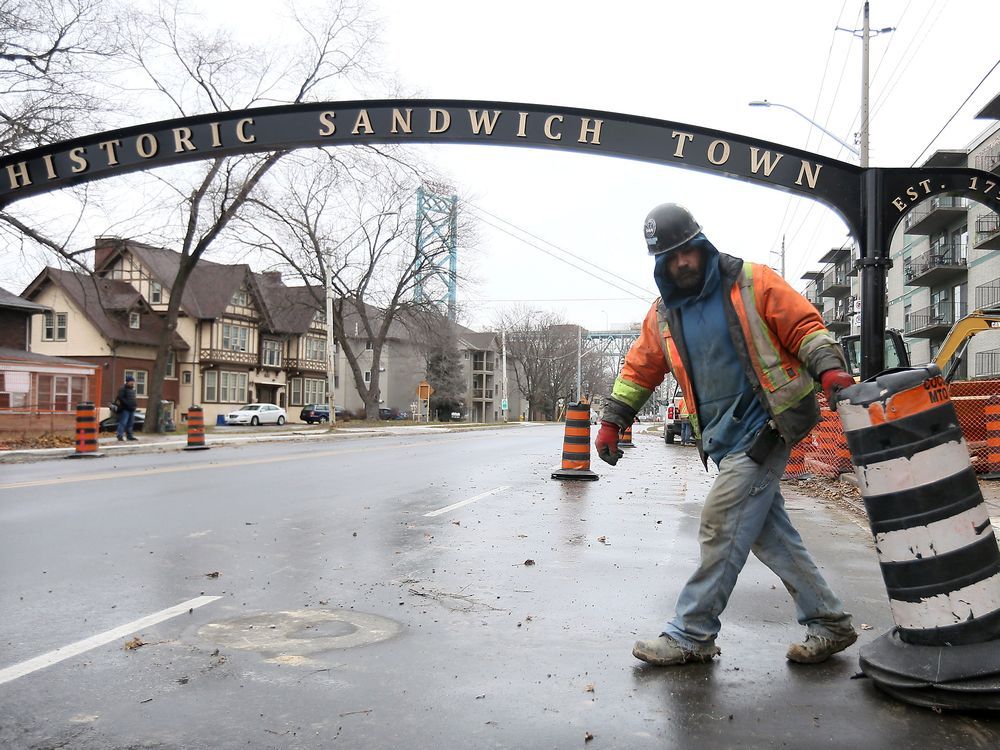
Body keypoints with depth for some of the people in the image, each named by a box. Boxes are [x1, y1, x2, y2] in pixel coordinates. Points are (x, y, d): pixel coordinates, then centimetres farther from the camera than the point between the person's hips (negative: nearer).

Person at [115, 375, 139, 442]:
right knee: (123, 422, -12)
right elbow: (120, 398, -17)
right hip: (125, 409, -9)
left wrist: (134, 406, 14)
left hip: (131, 409, 9)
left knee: (130, 423, 12)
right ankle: (120, 436, -12)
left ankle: (129, 436, 19)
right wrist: (128, 404, -20)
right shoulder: (123, 389, -8)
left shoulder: (133, 389, 19)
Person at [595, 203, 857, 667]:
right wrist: (612, 420, 17)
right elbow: (640, 368, 20)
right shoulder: (663, 315, 12)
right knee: (770, 534, 9)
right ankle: (828, 623, 22)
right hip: (725, 438, 7)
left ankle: (691, 635, 3)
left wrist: (828, 367, -22)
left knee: (721, 526, -8)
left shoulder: (751, 283, -4)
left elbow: (804, 324, -6)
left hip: (765, 425, -6)